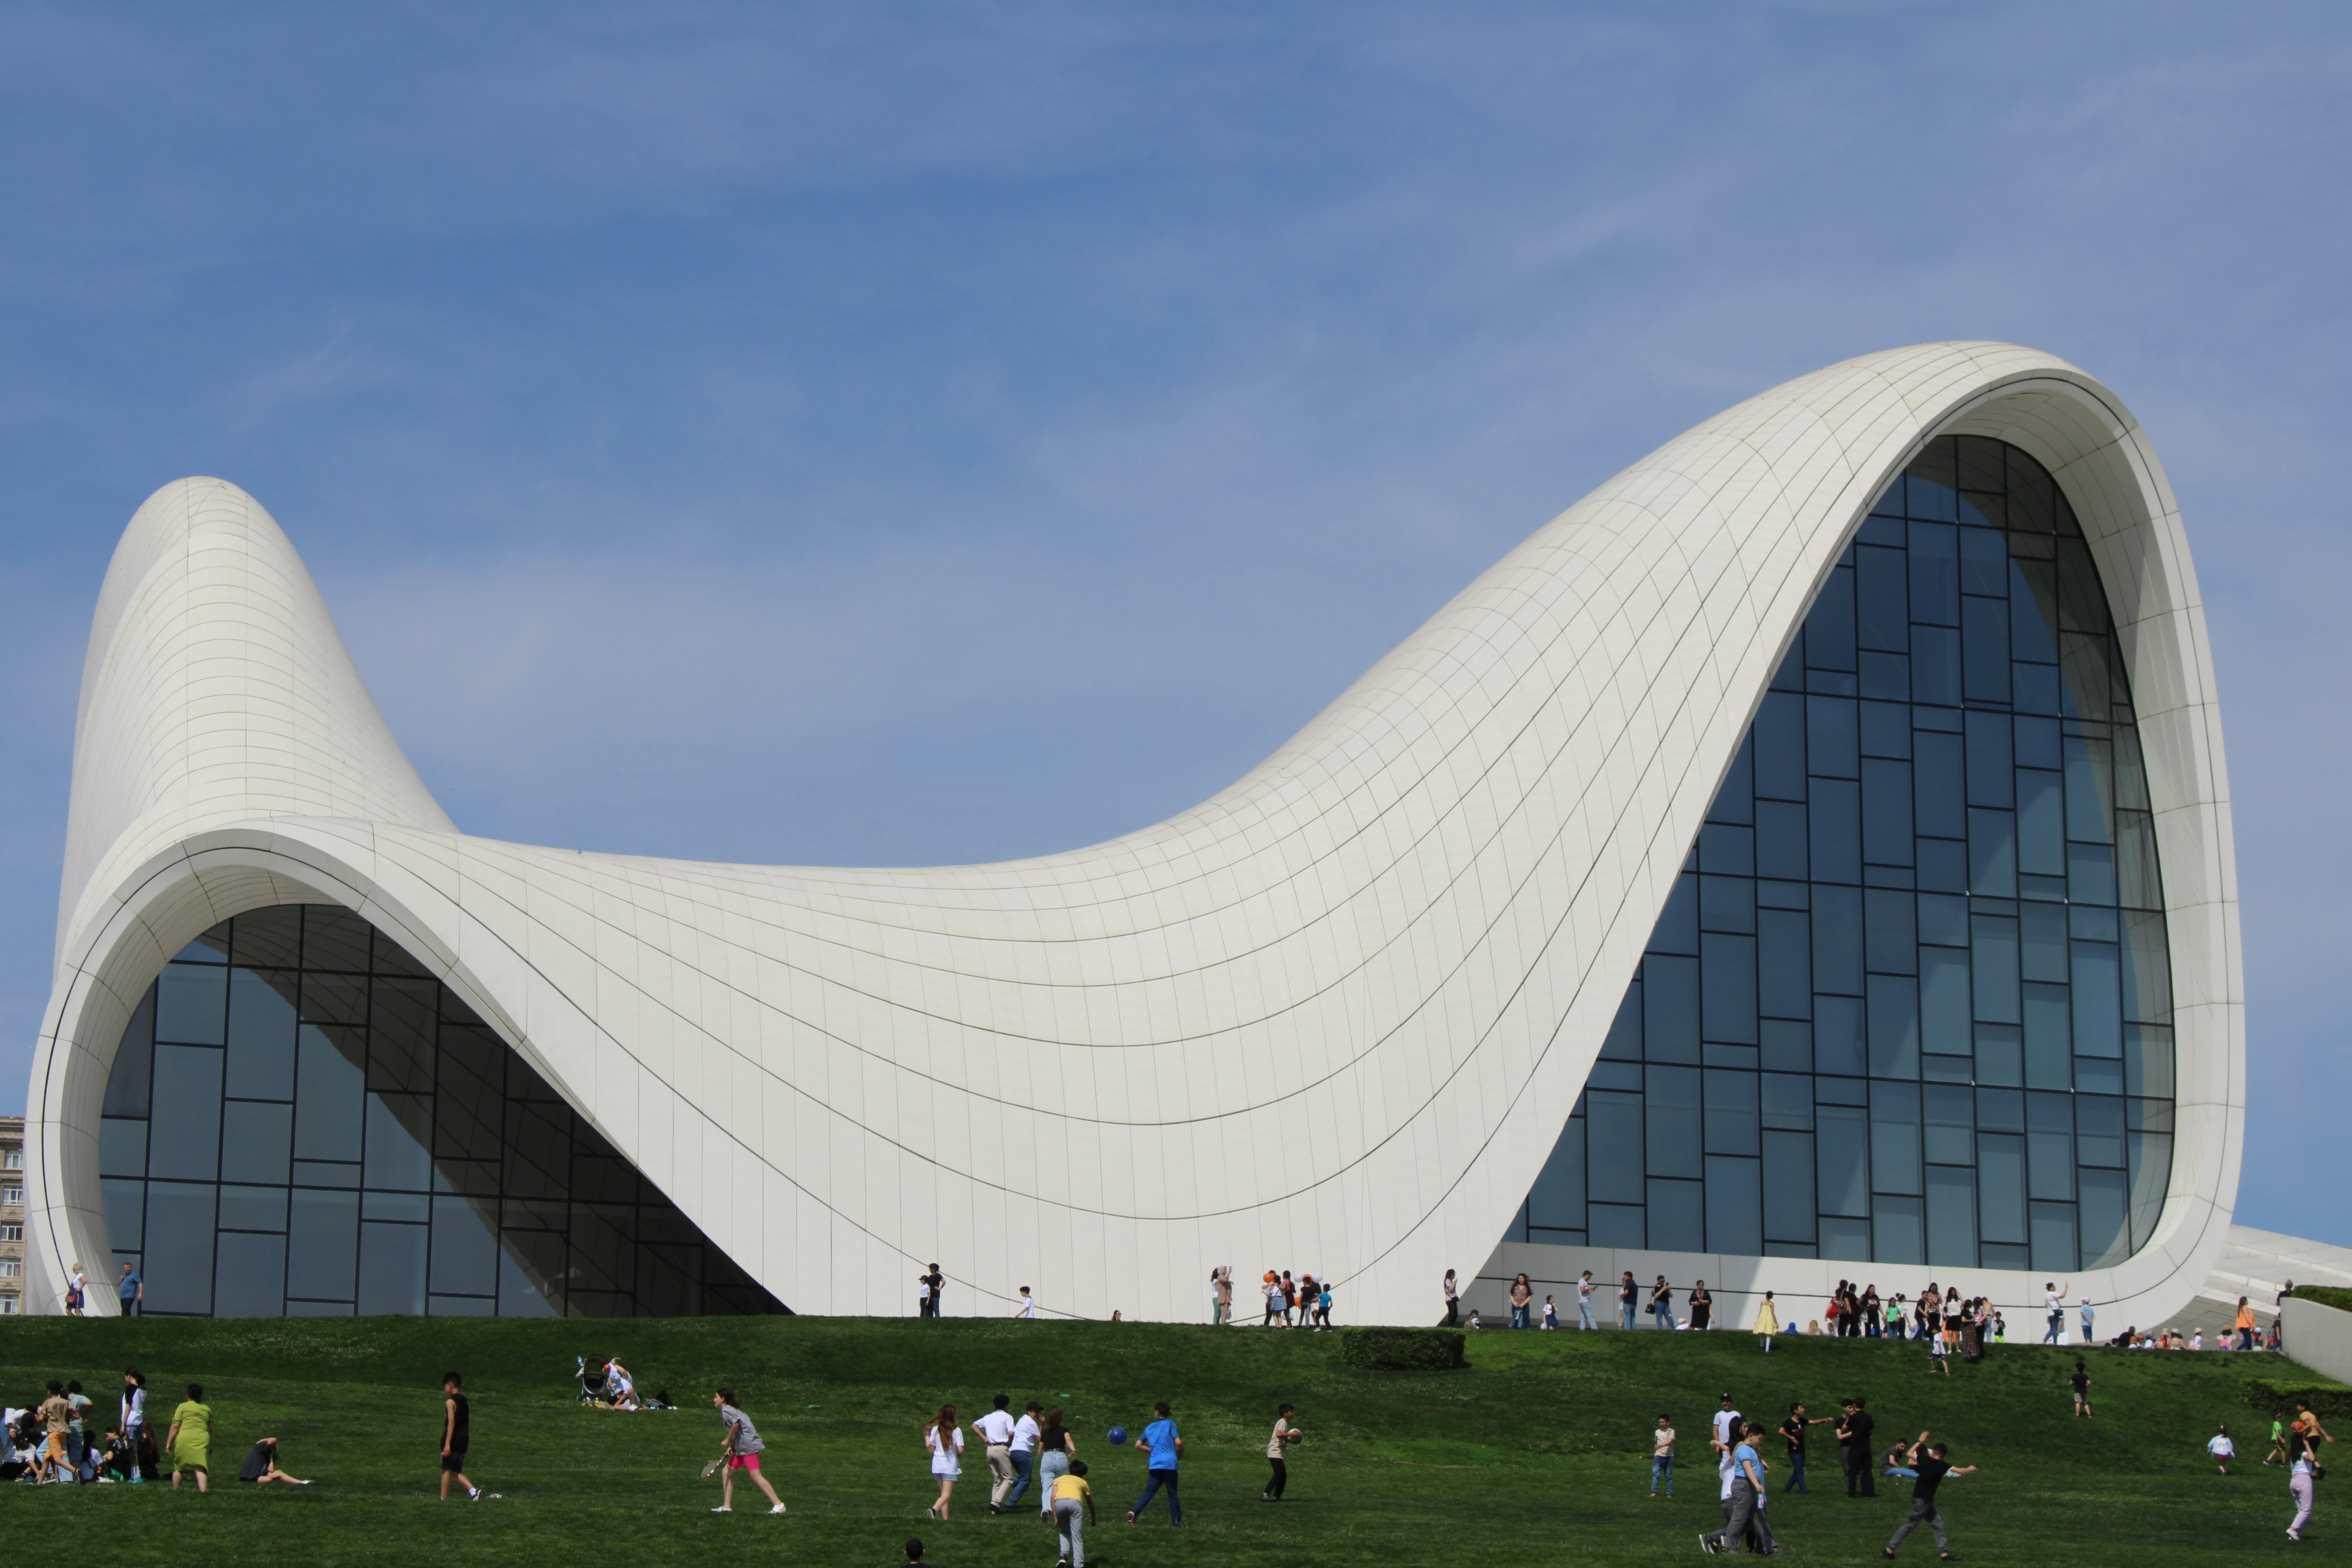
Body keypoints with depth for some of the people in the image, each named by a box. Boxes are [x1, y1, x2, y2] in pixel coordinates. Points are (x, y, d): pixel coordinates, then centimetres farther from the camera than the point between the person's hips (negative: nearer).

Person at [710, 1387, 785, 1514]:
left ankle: (778, 1504, -21)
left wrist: (728, 1441, -12)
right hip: (742, 1449, 11)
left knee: (756, 1476, -16)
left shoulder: (726, 1410, -5)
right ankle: (727, 1507, 14)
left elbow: (737, 1423, -21)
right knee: (726, 1472, 13)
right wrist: (732, 1447, 12)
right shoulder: (732, 1410, 23)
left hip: (749, 1447, -11)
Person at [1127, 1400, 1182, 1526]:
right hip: (1170, 1464, -2)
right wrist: (1181, 1453, 9)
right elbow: (1178, 1442, -11)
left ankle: (1134, 1512, -16)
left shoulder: (1149, 1428, 13)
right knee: (1173, 1494, 7)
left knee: (1149, 1491, 4)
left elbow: (1138, 1445, 11)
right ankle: (1177, 1522, 7)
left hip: (1155, 1465, 2)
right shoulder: (1170, 1424, 1)